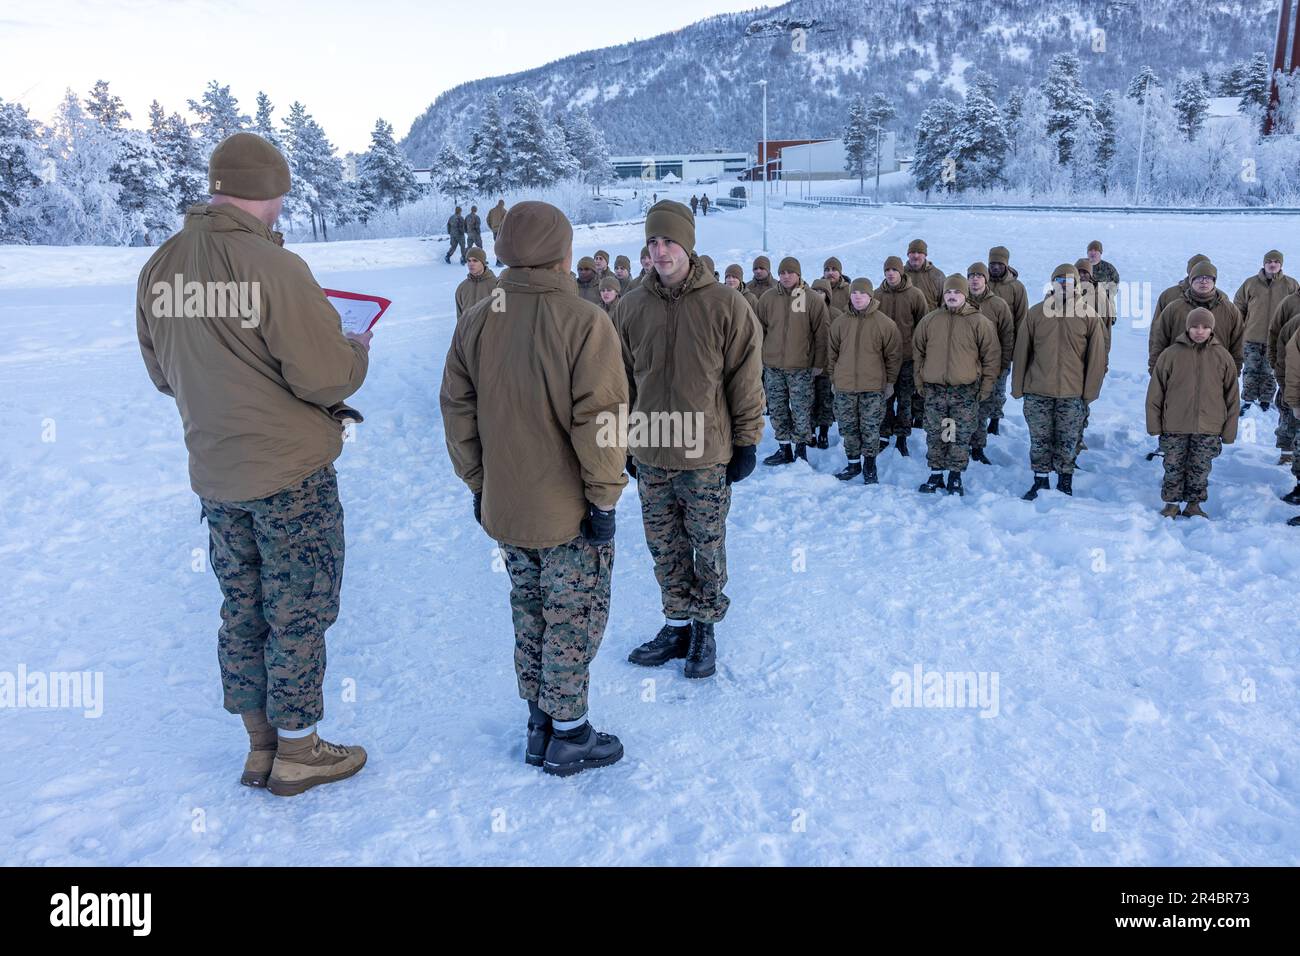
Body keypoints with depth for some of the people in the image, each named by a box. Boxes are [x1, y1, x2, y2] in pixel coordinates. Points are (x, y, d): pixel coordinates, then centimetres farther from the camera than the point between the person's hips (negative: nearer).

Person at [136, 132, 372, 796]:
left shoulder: (160, 268, 3)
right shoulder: (270, 267, -20)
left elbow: (164, 374, 12)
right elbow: (326, 376, -20)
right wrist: (357, 352, 0)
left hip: (214, 474, 7)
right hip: (292, 472, -7)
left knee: (243, 611, 17)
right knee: (299, 615, 7)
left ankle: (260, 750, 30)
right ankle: (298, 756, 20)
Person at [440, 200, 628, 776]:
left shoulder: (475, 322, 0)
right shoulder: (585, 323, -17)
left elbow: (457, 411, 5)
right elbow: (599, 420, -20)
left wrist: (477, 483, 14)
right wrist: (604, 495, -11)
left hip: (503, 509, 6)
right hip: (569, 511, -5)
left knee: (530, 616, 19)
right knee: (573, 619, 8)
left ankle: (539, 727, 30)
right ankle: (569, 738, 19)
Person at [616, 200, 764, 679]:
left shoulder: (725, 305, -9)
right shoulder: (631, 306, 2)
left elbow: (745, 381, -4)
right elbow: (624, 380, 10)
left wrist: (745, 441, -3)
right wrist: (625, 442, 12)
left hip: (706, 456, -3)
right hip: (649, 456, 4)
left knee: (707, 547, 10)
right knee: (665, 547, 13)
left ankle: (705, 626, 27)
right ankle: (678, 625, 29)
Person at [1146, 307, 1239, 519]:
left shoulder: (1223, 357, 1)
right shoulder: (1171, 354, -3)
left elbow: (1232, 396, 6)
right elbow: (1155, 392, 1)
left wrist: (1229, 430, 4)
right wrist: (1154, 424, -1)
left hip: (1208, 429, 1)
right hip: (1175, 427, -1)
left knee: (1200, 469, 9)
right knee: (1174, 468, 7)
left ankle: (1193, 505, 25)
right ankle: (1171, 504, 22)